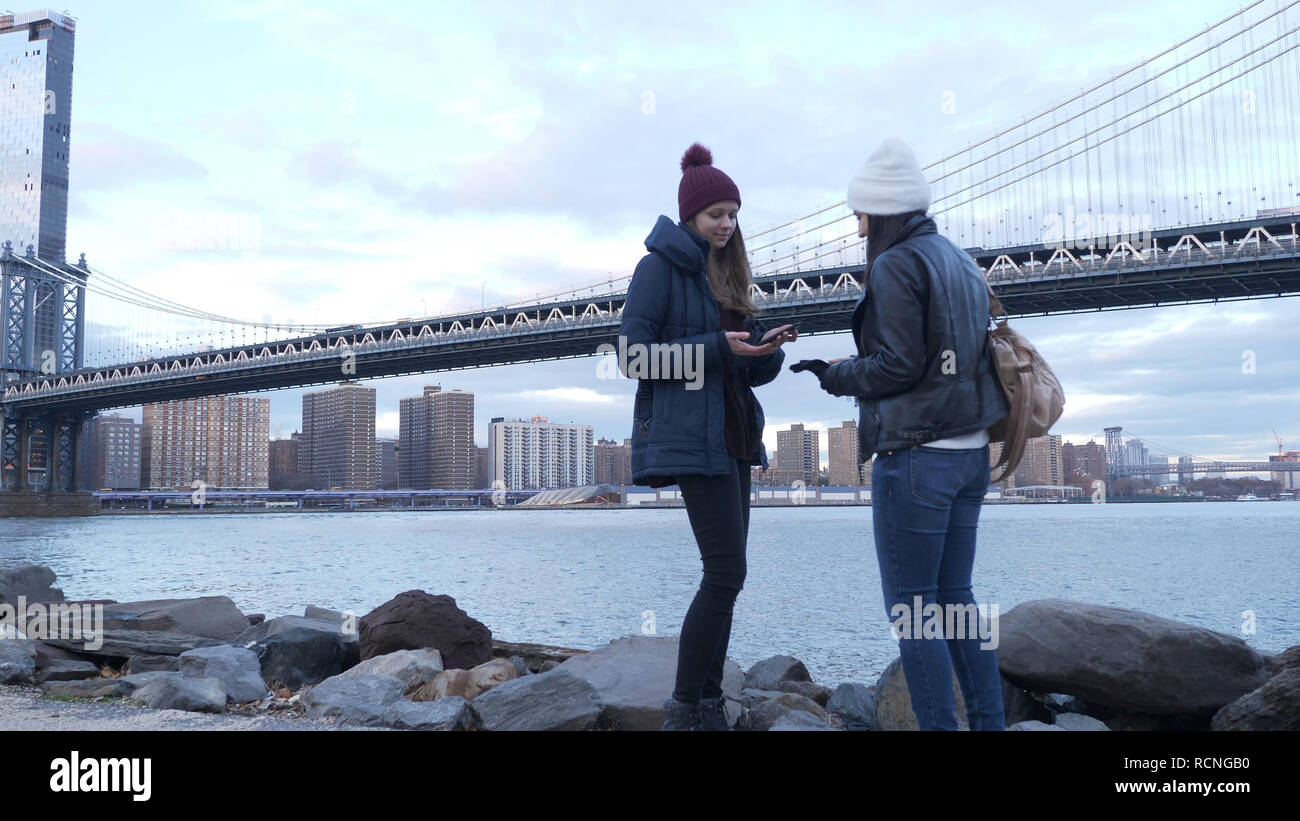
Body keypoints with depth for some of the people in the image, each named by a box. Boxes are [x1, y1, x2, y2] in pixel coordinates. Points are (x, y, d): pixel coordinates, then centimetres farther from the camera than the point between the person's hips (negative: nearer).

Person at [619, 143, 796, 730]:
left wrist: (770, 348, -6)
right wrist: (717, 347, -17)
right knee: (726, 572, -11)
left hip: (733, 437, 8)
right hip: (692, 437, -8)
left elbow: (751, 371, 16)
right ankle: (684, 709, 0)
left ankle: (709, 704, 15)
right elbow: (634, 355, -12)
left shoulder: (725, 273, 18)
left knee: (725, 575, 7)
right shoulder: (660, 267, -3)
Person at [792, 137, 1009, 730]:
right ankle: (989, 721, 20)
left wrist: (836, 375, -1)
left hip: (915, 454, -9)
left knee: (911, 607, 0)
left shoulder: (896, 265, -10)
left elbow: (897, 365, -17)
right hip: (969, 451, 9)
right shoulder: (960, 263, 16)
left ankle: (938, 724, 4)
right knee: (955, 597, 16)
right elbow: (964, 359, 16)